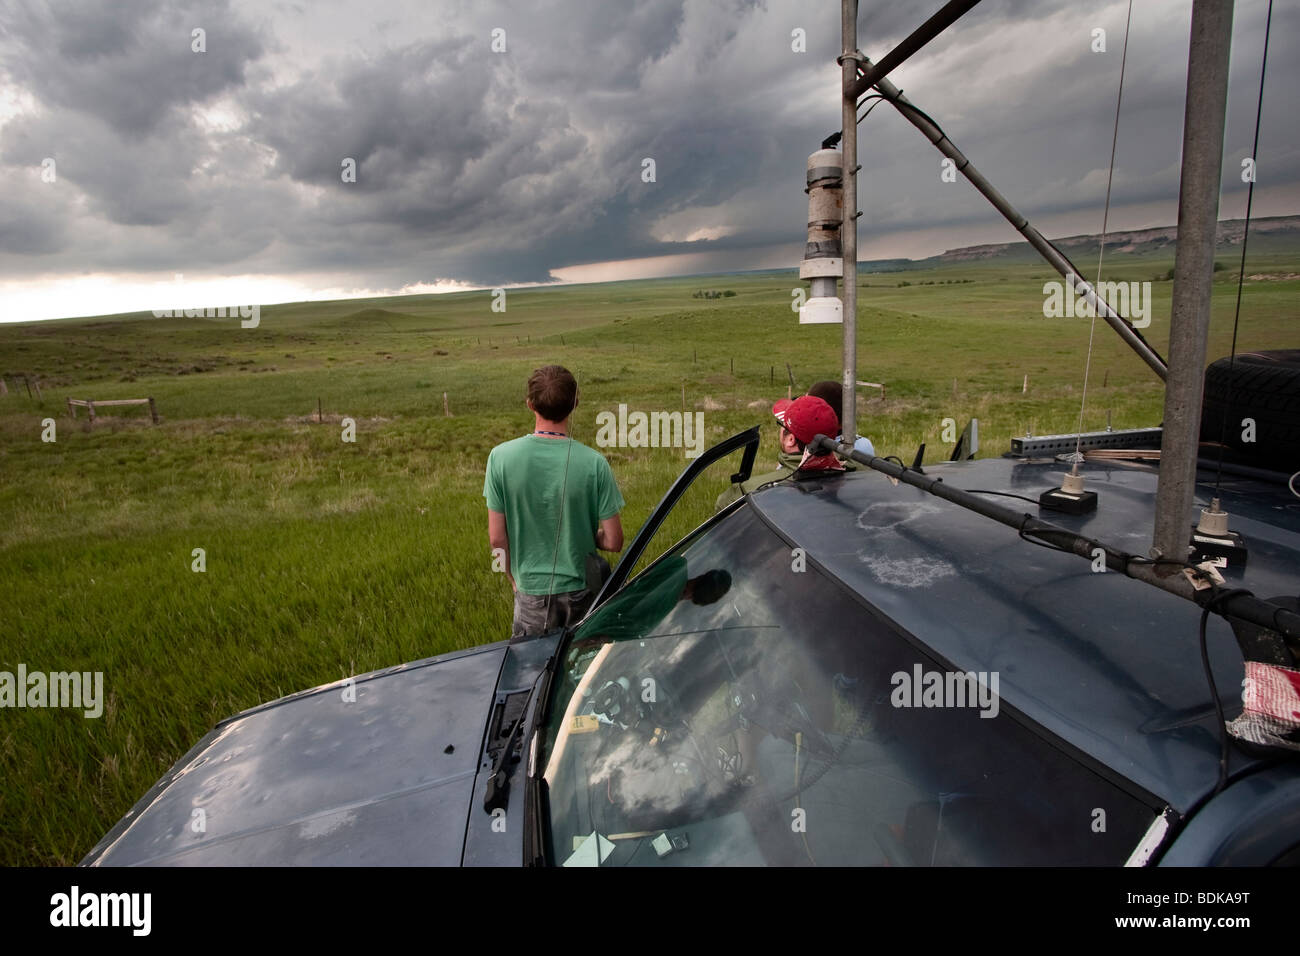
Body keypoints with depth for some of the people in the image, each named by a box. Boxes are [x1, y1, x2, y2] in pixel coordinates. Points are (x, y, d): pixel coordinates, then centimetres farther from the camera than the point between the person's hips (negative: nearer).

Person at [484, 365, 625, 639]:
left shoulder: (501, 457, -12)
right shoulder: (594, 463, -15)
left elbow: (497, 539, -6)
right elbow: (613, 542, -11)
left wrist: (515, 581, 10)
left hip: (531, 595, 0)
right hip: (581, 594, 0)